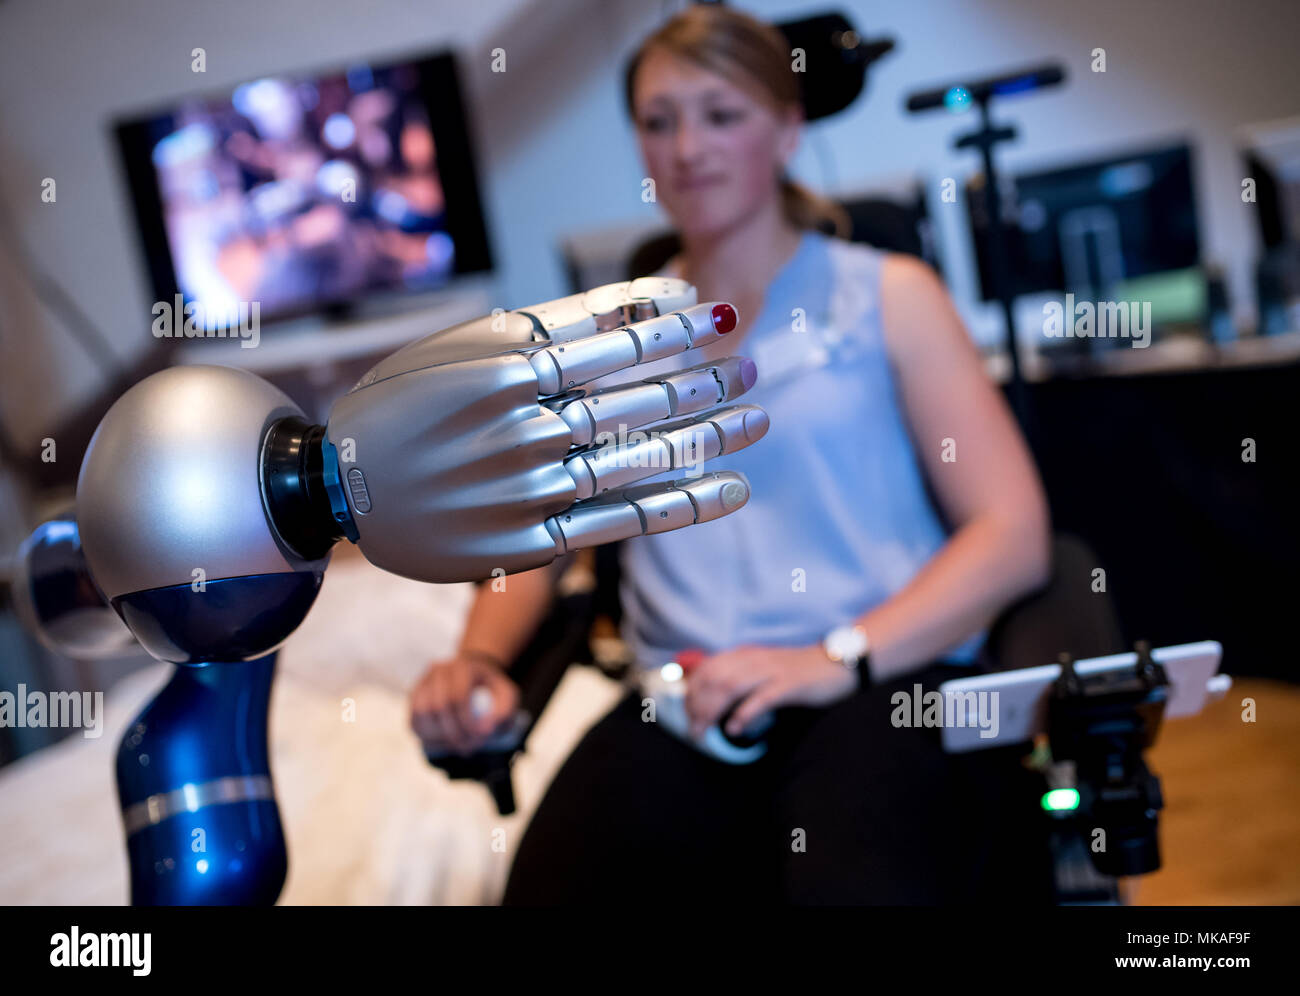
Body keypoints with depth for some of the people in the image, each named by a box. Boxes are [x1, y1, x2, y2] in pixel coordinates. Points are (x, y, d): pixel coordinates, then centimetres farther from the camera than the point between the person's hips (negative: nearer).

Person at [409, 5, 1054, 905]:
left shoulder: (888, 296, 11)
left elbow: (1015, 536, 2)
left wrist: (837, 658, -12)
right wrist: (480, 659, -2)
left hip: (883, 684, -2)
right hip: (680, 707, 3)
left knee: (858, 881, -38)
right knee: (552, 887, -29)